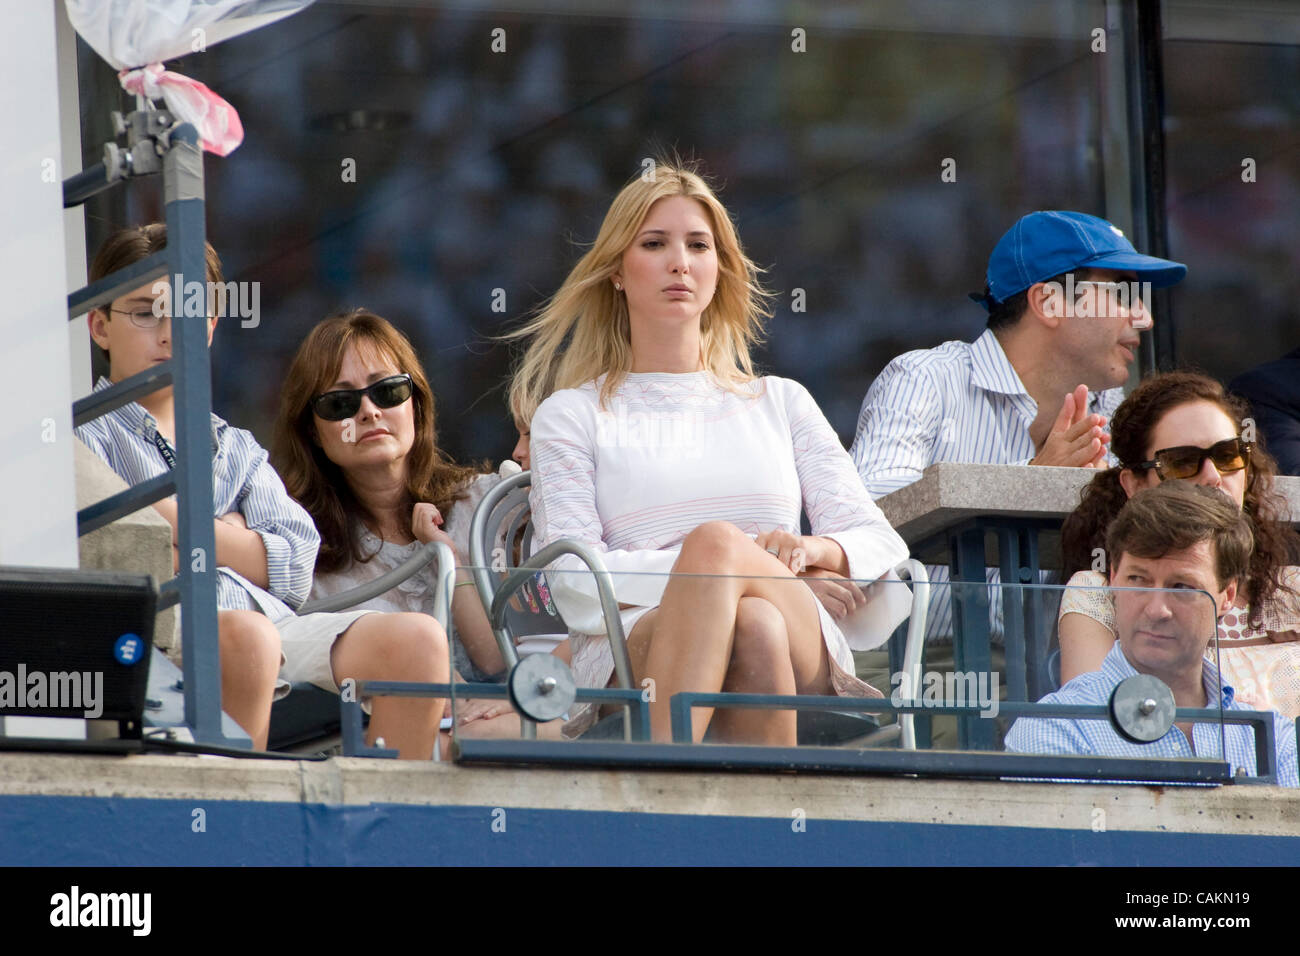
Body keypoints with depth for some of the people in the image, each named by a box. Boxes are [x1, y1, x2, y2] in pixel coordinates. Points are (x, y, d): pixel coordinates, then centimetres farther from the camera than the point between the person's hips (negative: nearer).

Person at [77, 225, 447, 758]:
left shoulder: (236, 449, 30)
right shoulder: (84, 434, 15)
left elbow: (294, 570, 12)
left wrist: (178, 526, 4)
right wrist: (222, 534, 6)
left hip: (275, 619, 5)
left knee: (418, 640, -20)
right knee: (246, 637, -39)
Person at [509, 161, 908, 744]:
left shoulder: (778, 403, 29)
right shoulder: (572, 415, 21)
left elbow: (879, 541, 18)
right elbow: (572, 578, 4)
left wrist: (812, 550, -7)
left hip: (803, 654, 2)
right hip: (633, 648, -2)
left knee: (717, 542, -36)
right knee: (752, 628, -39)